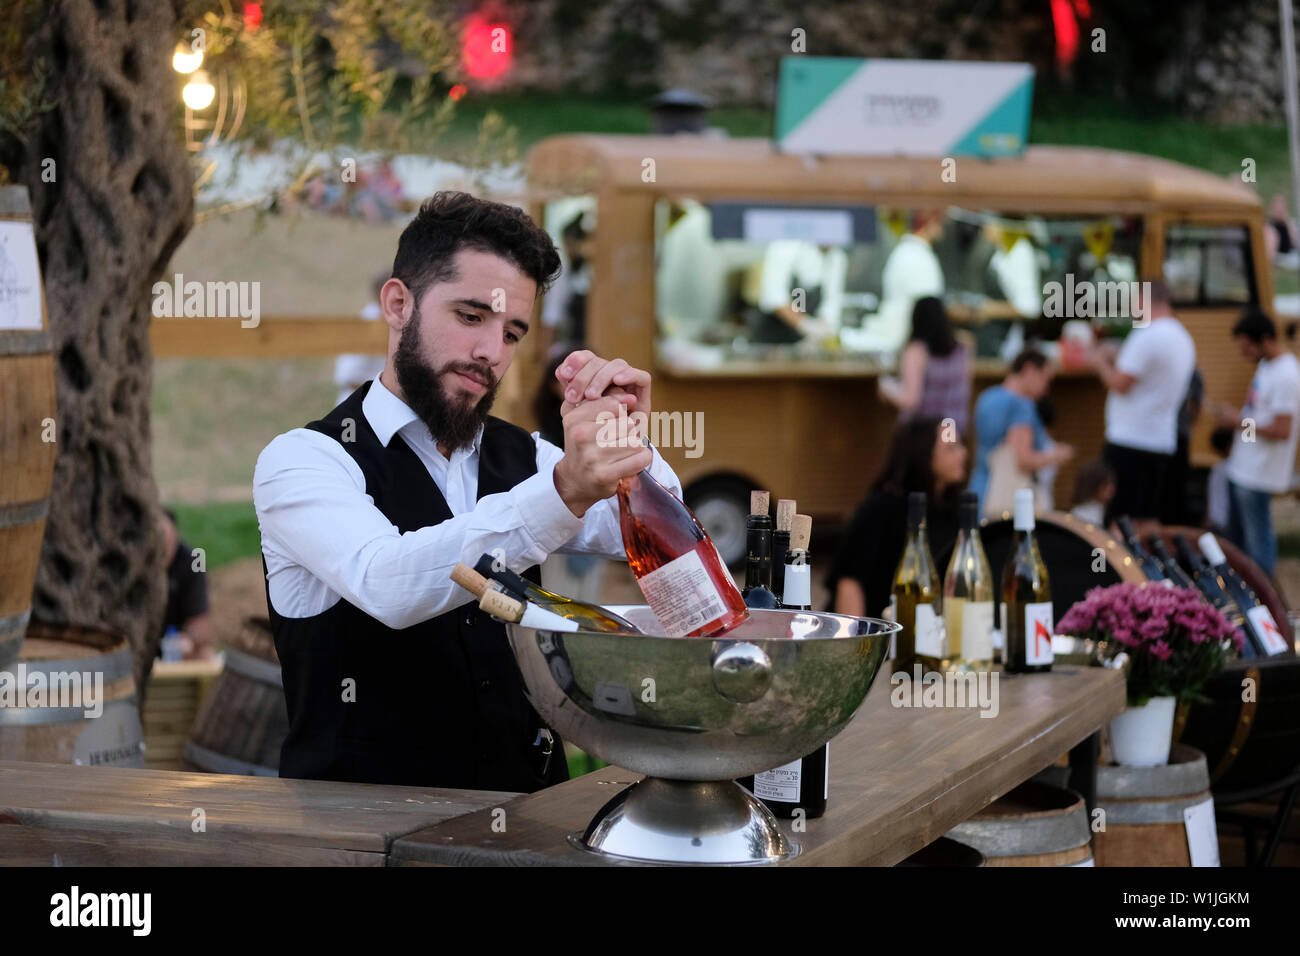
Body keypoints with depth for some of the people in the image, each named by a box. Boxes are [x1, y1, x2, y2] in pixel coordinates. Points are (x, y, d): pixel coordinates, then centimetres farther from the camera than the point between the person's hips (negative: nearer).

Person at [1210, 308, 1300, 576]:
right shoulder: (1265, 365, 10)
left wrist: (1241, 421, -15)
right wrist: (1236, 417, 8)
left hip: (1258, 474, -10)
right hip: (1241, 469, 10)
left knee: (1258, 543, -3)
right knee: (1237, 535, 21)